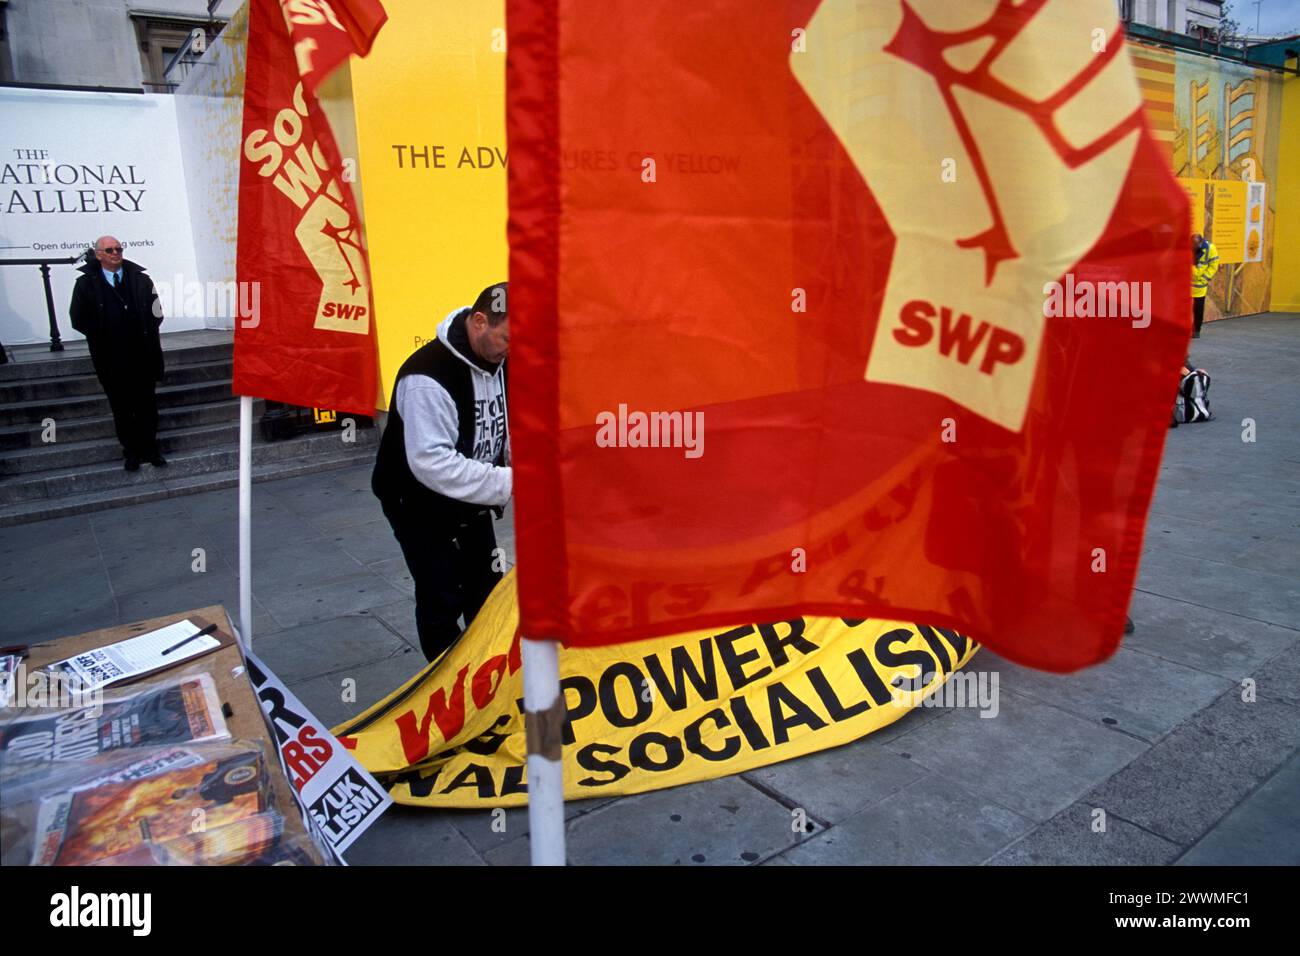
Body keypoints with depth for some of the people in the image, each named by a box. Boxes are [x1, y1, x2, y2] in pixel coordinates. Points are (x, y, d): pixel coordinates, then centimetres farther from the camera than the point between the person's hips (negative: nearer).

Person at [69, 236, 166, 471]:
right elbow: (78, 319, 1)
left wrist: (146, 335, -3)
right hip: (111, 361, -1)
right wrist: (104, 337, -4)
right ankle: (131, 452, 19)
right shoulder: (86, 283, 0)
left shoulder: (140, 279, 4)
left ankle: (149, 449, 18)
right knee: (121, 408, 9)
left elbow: (155, 312, 6)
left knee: (147, 405, 6)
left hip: (142, 356, 1)